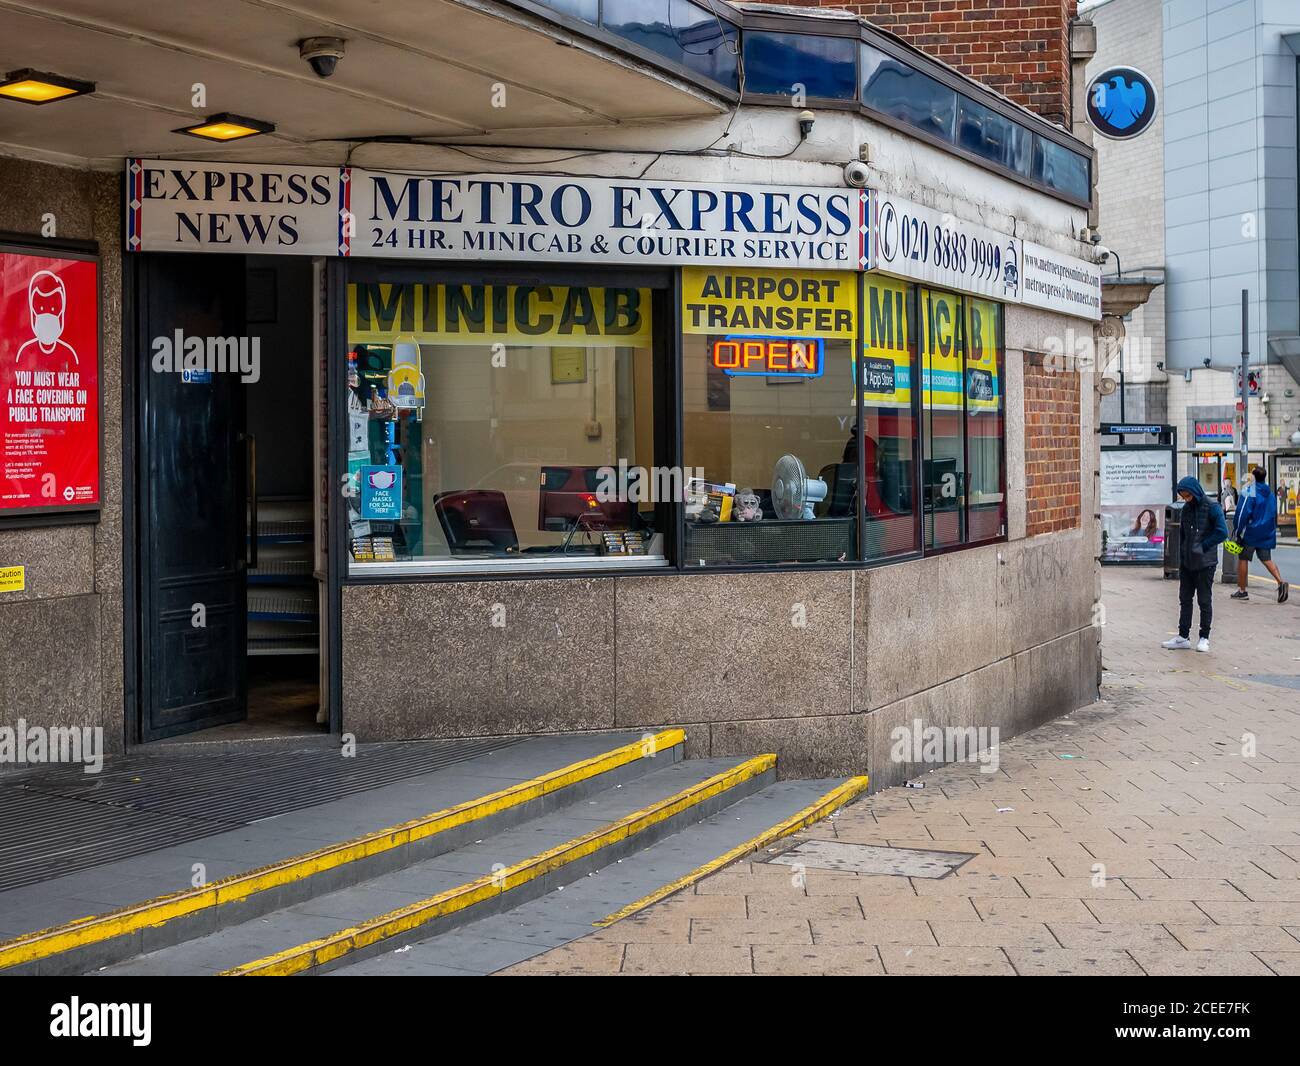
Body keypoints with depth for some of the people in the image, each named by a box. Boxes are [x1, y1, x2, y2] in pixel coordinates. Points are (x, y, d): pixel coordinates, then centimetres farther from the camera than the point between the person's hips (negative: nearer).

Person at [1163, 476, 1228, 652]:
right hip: (1187, 563, 6)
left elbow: (1222, 532, -17)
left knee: (1204, 601, 2)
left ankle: (1204, 638, 11)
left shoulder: (1212, 508, -11)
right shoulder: (1186, 509, 8)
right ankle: (1183, 636, 14)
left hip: (1205, 563, -6)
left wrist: (1203, 546, -13)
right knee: (1185, 599, 9)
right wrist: (1181, 559, 10)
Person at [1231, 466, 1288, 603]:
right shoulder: (1270, 494, 11)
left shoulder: (1249, 493, -12)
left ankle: (1242, 590, 11)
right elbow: (1274, 515, 18)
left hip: (1251, 533, -6)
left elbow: (1242, 514, -16)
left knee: (1243, 559, 6)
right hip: (1267, 534, 6)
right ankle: (1281, 583, -14)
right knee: (1267, 559, 9)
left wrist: (1237, 532, -11)